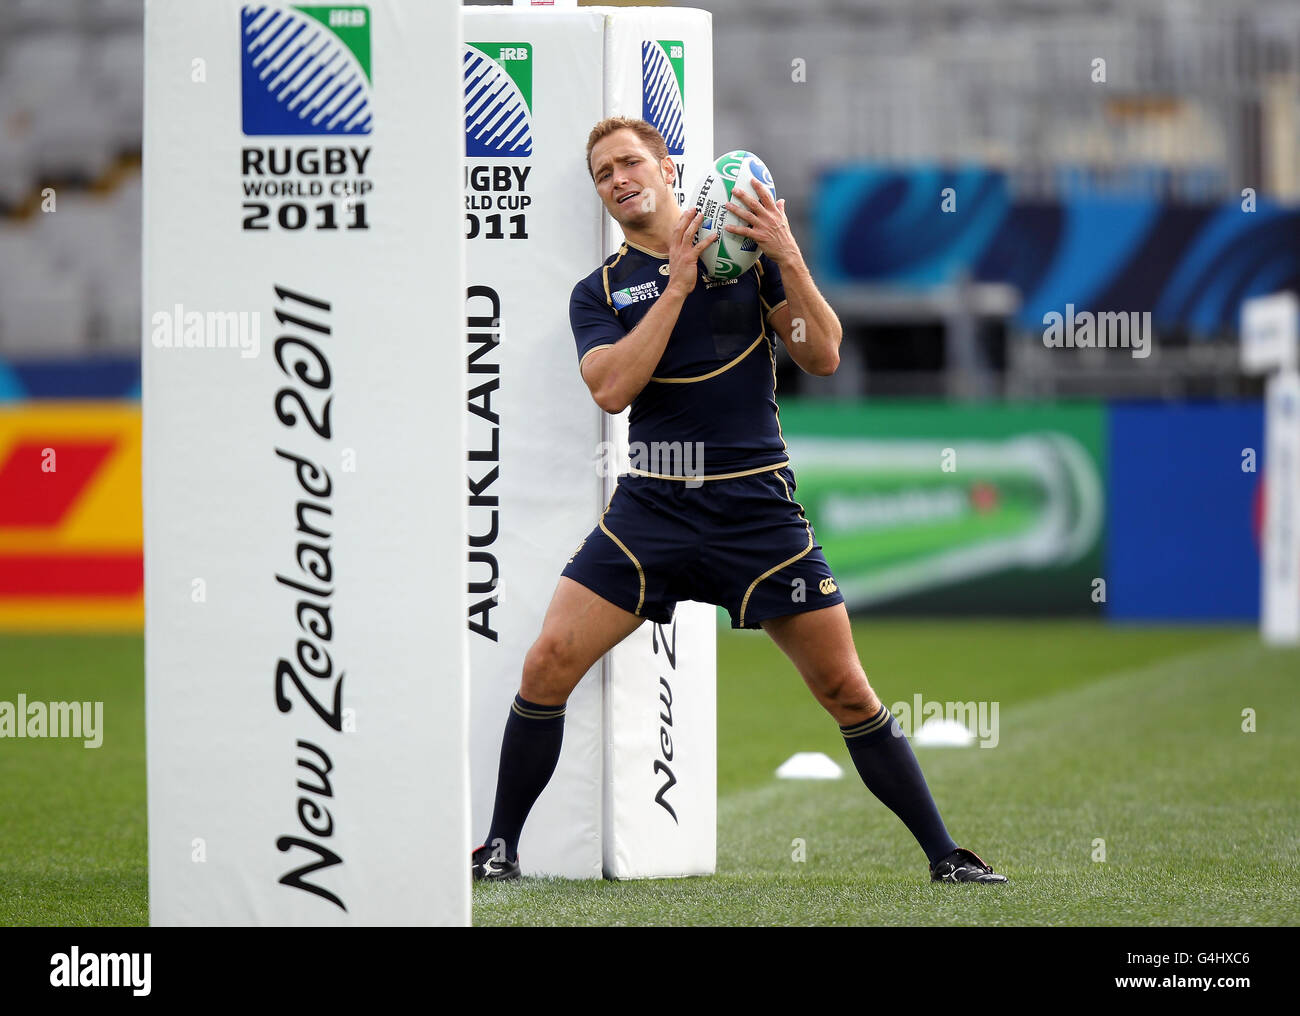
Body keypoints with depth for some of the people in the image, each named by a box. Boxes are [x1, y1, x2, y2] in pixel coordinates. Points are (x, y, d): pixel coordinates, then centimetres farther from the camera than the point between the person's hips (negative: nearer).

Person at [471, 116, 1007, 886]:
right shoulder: (600, 292, 6)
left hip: (757, 506, -1)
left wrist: (789, 259, -15)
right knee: (547, 665, -11)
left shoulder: (747, 251, 4)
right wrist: (679, 283, -15)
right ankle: (501, 848, 3)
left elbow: (824, 357, -3)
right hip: (650, 507, 1)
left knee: (846, 691, -2)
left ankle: (945, 856, 8)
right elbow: (612, 388, -13)